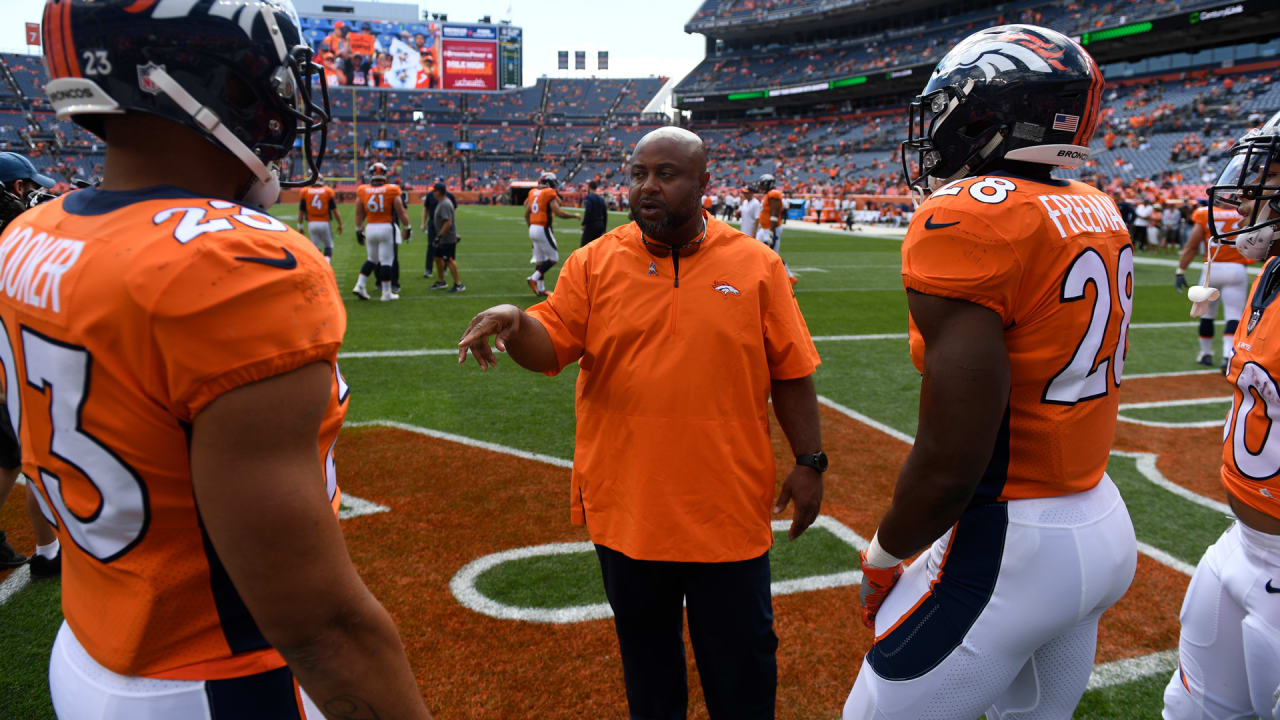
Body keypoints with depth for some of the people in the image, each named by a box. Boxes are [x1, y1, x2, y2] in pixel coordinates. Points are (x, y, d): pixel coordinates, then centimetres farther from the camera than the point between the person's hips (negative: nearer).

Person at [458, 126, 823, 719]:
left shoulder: (755, 265, -2)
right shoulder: (594, 262, 0)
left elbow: (790, 372, 1)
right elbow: (550, 347, -4)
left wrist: (809, 461, -1)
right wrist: (513, 322, -25)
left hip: (728, 509, -1)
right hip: (626, 508, 2)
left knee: (742, 659, 12)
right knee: (646, 654, 20)